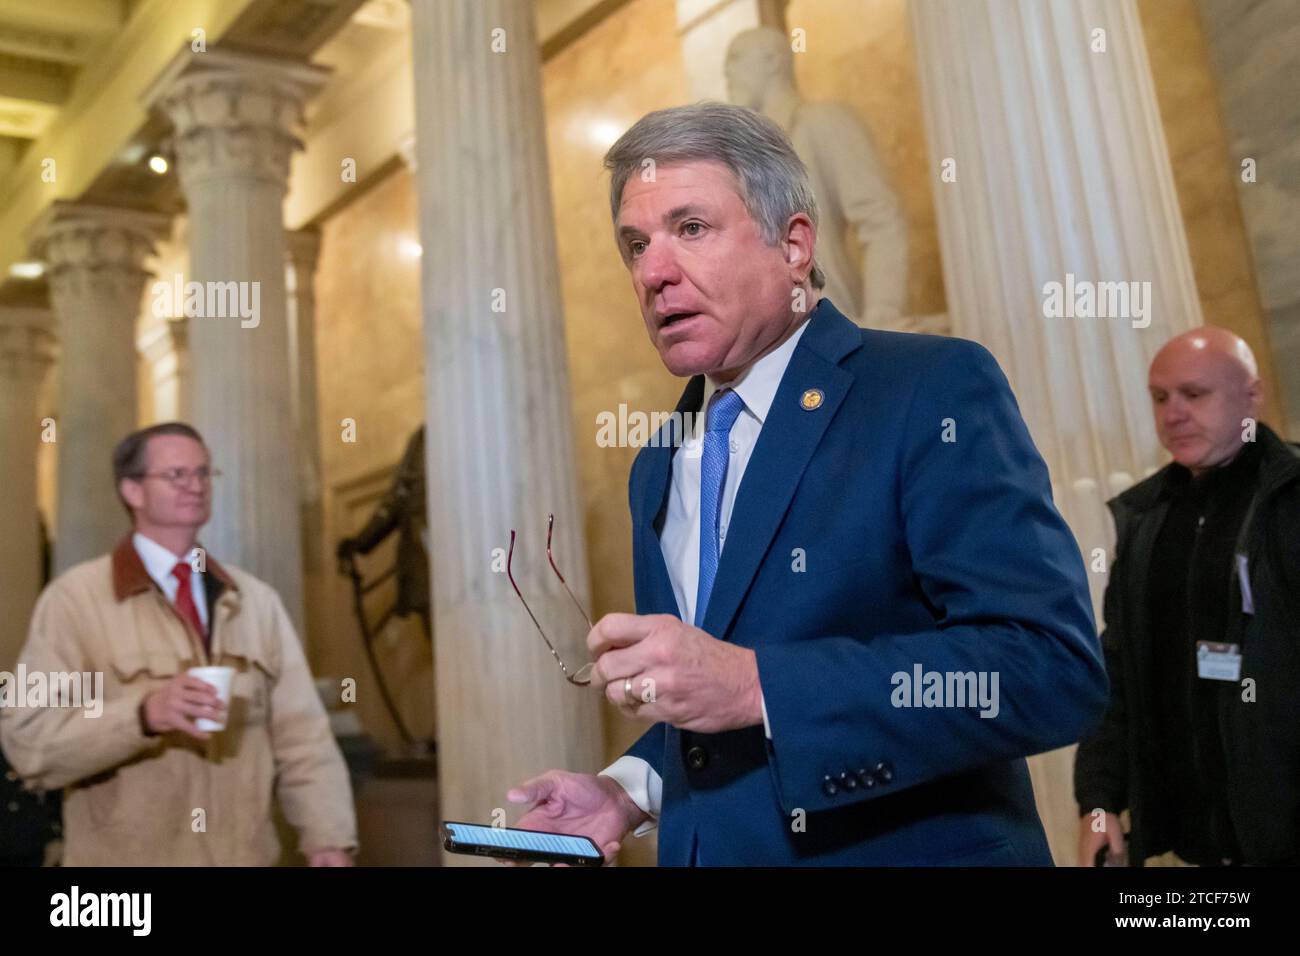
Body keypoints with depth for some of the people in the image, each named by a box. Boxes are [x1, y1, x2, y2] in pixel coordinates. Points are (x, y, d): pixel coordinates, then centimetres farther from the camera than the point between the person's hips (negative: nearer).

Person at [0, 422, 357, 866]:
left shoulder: (258, 599, 4)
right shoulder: (75, 597, -7)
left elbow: (301, 733, -1)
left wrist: (328, 838, -11)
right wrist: (142, 715, -28)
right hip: (126, 857, -3)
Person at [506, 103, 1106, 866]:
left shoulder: (935, 390, -15)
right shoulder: (659, 467, 6)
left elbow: (1052, 666, -25)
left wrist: (758, 685, -29)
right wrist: (633, 789, -4)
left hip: (911, 848, -6)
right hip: (706, 845, 6)